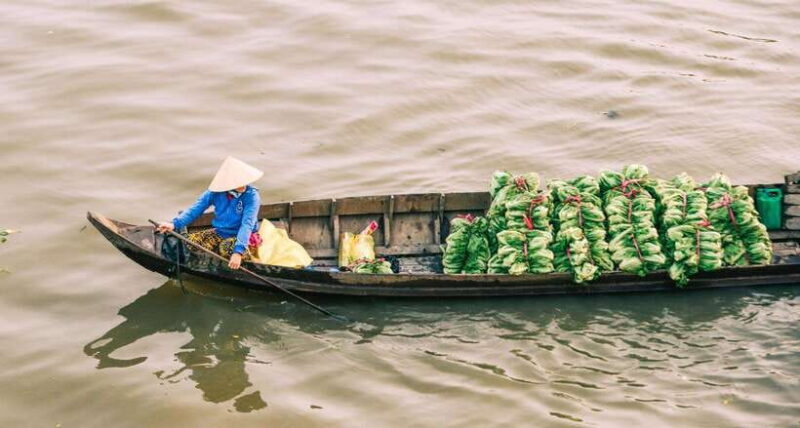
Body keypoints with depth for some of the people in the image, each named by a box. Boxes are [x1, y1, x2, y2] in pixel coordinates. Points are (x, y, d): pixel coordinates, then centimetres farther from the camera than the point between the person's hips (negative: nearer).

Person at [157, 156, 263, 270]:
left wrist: (238, 252, -42)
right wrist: (174, 224, -27)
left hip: (243, 237, -4)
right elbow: (195, 209, -10)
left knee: (227, 248, -37)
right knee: (191, 240, -19)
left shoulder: (251, 195, -20)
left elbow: (247, 225, -29)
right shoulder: (216, 192, -9)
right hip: (219, 233, 4)